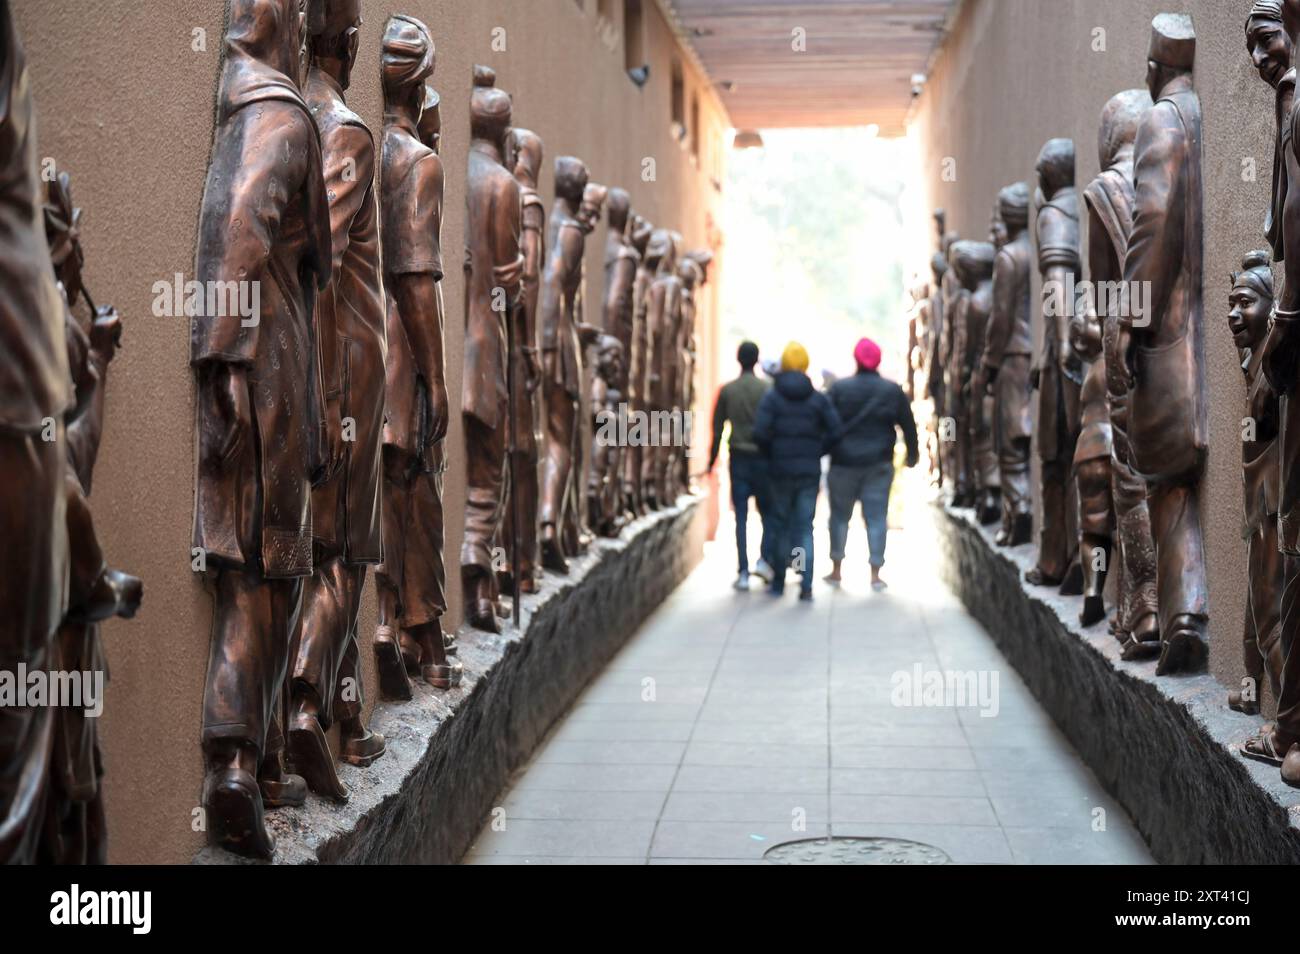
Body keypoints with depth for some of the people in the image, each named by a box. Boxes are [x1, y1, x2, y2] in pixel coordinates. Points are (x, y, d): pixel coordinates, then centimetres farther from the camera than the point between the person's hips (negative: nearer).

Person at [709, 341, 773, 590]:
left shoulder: (727, 391, 2)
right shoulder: (767, 389, -4)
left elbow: (717, 429, 4)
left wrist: (712, 460, 12)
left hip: (738, 457, 1)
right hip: (762, 457, -1)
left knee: (741, 517, 3)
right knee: (767, 512, 10)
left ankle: (743, 572, -1)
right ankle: (765, 559, -8)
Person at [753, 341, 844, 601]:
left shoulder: (771, 397, -5)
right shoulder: (819, 398, 1)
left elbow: (760, 433, -14)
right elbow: (836, 431, -6)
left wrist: (771, 454, 4)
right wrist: (817, 452, 7)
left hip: (780, 470, -1)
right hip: (810, 471, 1)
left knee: (780, 525, 13)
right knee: (805, 527, 4)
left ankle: (778, 582, 20)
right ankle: (806, 585, -8)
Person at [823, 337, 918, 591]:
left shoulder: (839, 388, -6)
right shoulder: (893, 391, 0)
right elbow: (908, 425, 6)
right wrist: (912, 454, 19)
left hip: (844, 464, -1)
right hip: (879, 465, 1)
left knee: (840, 515, 12)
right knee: (876, 517, 4)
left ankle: (836, 570, 15)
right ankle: (875, 574, 2)